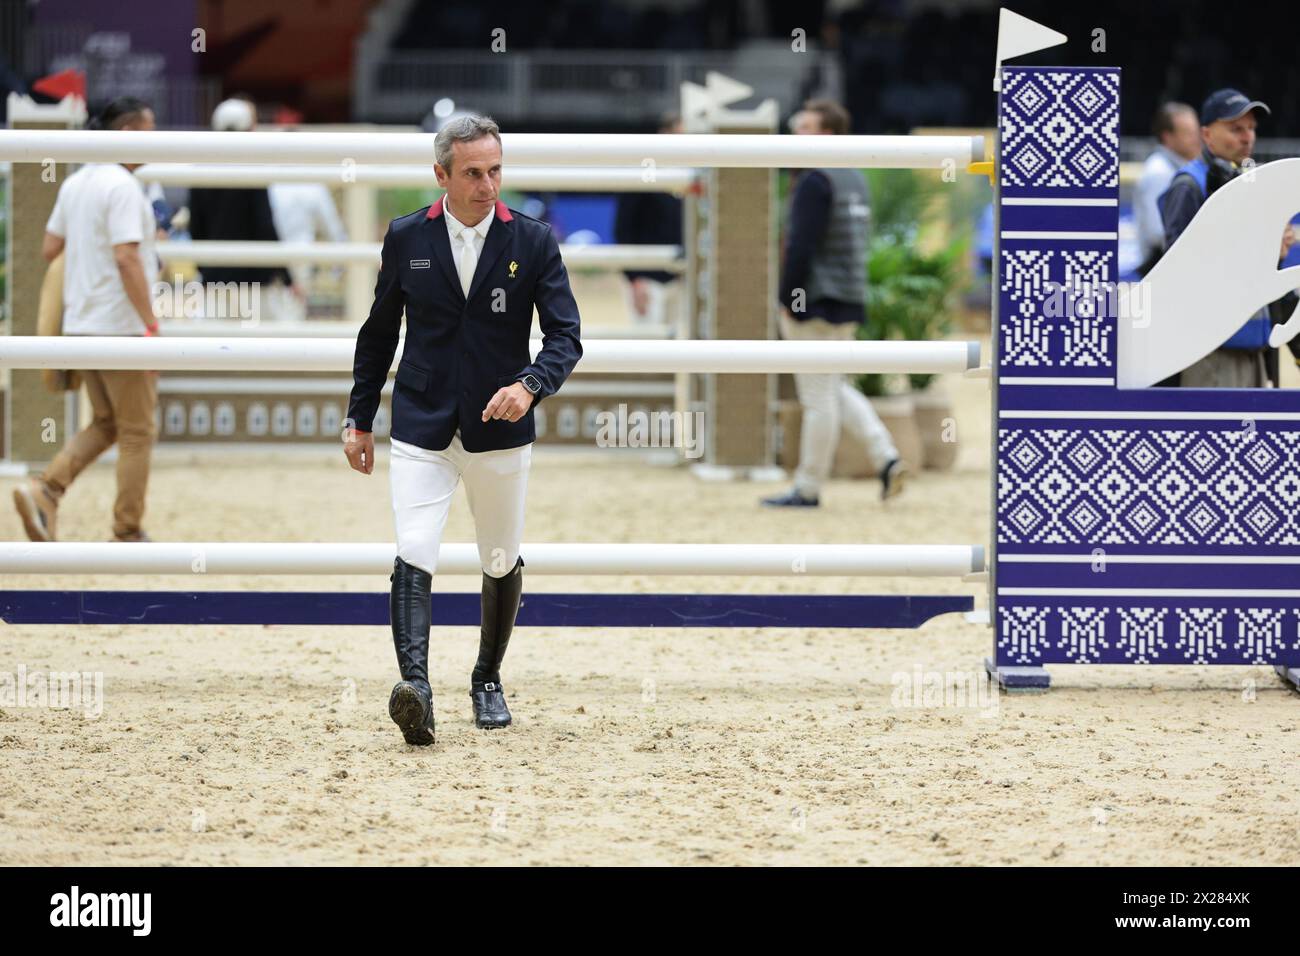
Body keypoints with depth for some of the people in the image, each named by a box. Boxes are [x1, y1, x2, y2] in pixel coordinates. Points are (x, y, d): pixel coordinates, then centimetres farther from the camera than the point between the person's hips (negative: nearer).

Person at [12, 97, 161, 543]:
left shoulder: (75, 184, 10)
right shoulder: (122, 187, -17)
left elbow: (49, 249, 15)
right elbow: (126, 258, -24)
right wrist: (151, 323, -22)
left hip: (81, 323, 8)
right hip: (121, 326, -8)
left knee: (105, 424, 18)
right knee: (137, 432, 4)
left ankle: (45, 490, -1)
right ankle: (128, 534, 8)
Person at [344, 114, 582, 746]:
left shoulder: (533, 241, -2)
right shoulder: (406, 239, 1)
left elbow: (565, 337, -6)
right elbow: (379, 334, 11)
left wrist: (530, 385, -25)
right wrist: (360, 420, 10)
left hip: (500, 429, 1)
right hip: (421, 428, -1)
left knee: (502, 563, 12)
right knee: (414, 555, -18)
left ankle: (488, 681, 33)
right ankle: (415, 688, -31)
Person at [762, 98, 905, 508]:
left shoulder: (816, 181, -14)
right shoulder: (855, 180, 15)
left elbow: (801, 246, -20)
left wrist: (788, 301, -15)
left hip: (816, 304, -9)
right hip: (850, 304, 9)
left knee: (818, 397, -3)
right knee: (835, 389, 19)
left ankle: (808, 489, 3)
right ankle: (886, 457, 6)